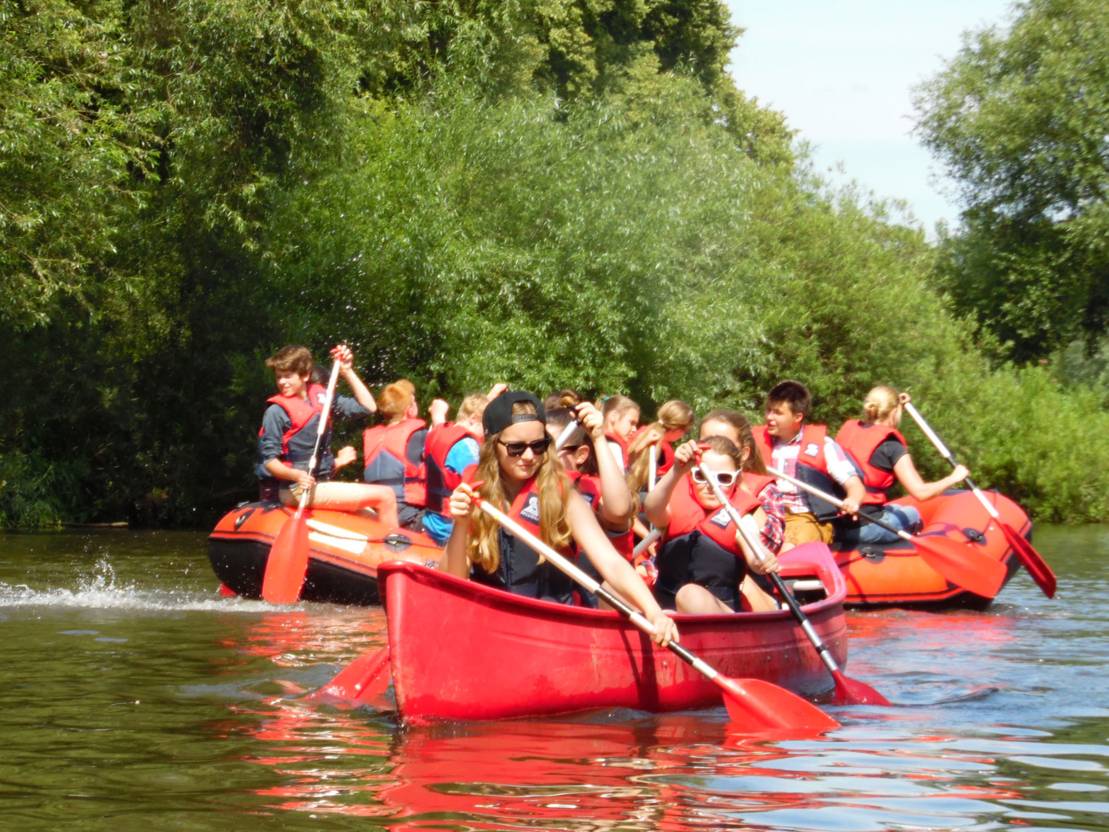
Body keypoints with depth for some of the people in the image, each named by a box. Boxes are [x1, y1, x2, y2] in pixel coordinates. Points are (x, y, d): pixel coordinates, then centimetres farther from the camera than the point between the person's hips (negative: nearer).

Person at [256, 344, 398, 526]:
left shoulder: (321, 396, 9)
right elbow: (269, 460, -13)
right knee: (384, 496, -14)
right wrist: (296, 475, -31)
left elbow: (367, 407, 11)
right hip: (296, 489, -7)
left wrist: (347, 372, 5)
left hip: (321, 484, 7)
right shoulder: (276, 412, -9)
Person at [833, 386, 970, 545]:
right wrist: (954, 478, 1)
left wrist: (897, 405, 37)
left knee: (895, 509, 31)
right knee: (912, 514, 24)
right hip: (865, 528, -6)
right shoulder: (891, 446, -11)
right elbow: (920, 492, -13)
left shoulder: (848, 429, 7)